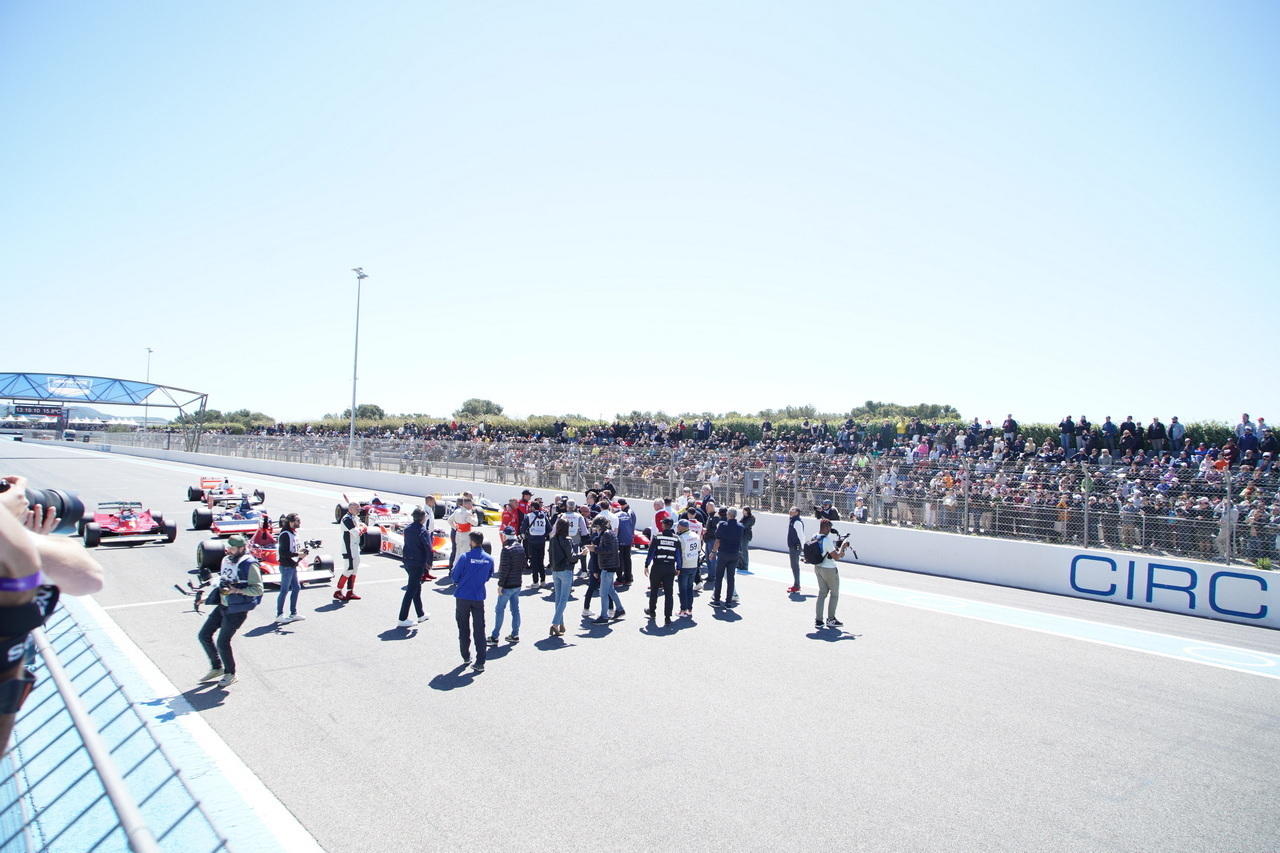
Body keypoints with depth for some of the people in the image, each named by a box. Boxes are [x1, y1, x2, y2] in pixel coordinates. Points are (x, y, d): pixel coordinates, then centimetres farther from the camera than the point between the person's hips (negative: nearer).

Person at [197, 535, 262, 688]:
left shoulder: (250, 565, -17)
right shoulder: (226, 561, 8)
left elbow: (258, 589, -21)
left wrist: (236, 590, -29)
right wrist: (209, 598, 16)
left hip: (237, 610, -8)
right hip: (222, 606, 8)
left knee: (222, 642, -5)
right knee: (204, 635, 10)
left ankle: (230, 674, 16)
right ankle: (216, 668, 27)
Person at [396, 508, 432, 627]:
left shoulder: (407, 529, 7)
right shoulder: (423, 531, -16)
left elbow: (406, 544, 13)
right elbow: (428, 548, -17)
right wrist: (429, 563, -7)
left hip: (407, 562, 8)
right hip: (418, 564, -8)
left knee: (417, 587, 20)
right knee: (411, 591, -3)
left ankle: (421, 614, 31)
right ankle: (402, 619, -1)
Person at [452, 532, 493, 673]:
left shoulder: (464, 557, -14)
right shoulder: (489, 559, -1)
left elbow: (455, 577, -7)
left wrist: (453, 568, 13)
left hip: (463, 597, -2)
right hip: (479, 598, 2)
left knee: (464, 629, 14)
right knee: (479, 630, 4)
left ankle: (466, 657, 23)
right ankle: (480, 662, 2)